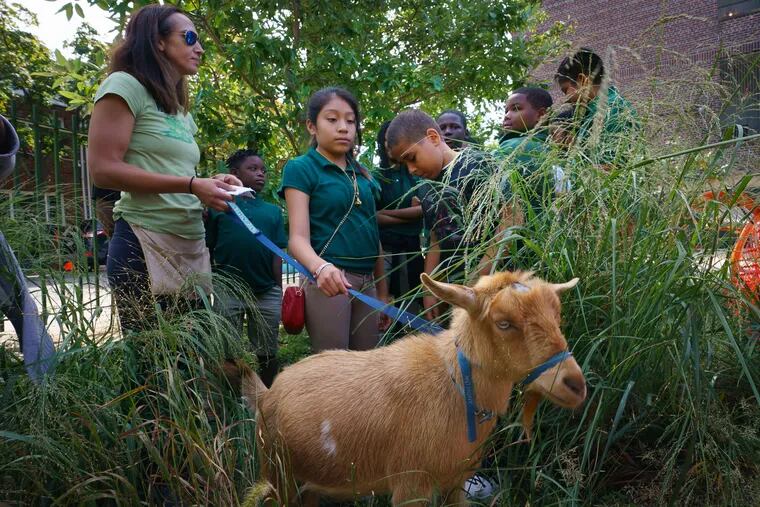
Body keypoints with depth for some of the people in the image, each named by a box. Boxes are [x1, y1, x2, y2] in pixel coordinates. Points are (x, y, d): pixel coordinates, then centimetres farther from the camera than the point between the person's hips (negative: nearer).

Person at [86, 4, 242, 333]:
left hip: (190, 247, 8)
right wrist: (191, 185, -16)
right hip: (145, 245, -8)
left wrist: (210, 184, 5)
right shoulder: (125, 86, -4)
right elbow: (103, 170, -14)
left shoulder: (179, 109, 20)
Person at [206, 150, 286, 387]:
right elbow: (207, 251, 3)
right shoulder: (220, 206, 2)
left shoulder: (273, 211, 9)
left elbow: (277, 254, 8)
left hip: (267, 293, 2)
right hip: (228, 291, -2)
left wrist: (279, 292, 4)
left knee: (267, 353, 11)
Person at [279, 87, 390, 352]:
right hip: (329, 280, -6)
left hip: (367, 283, 6)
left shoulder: (363, 174, 15)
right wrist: (320, 267, -32)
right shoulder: (301, 169, -1)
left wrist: (383, 292, 17)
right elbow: (298, 237, -11)